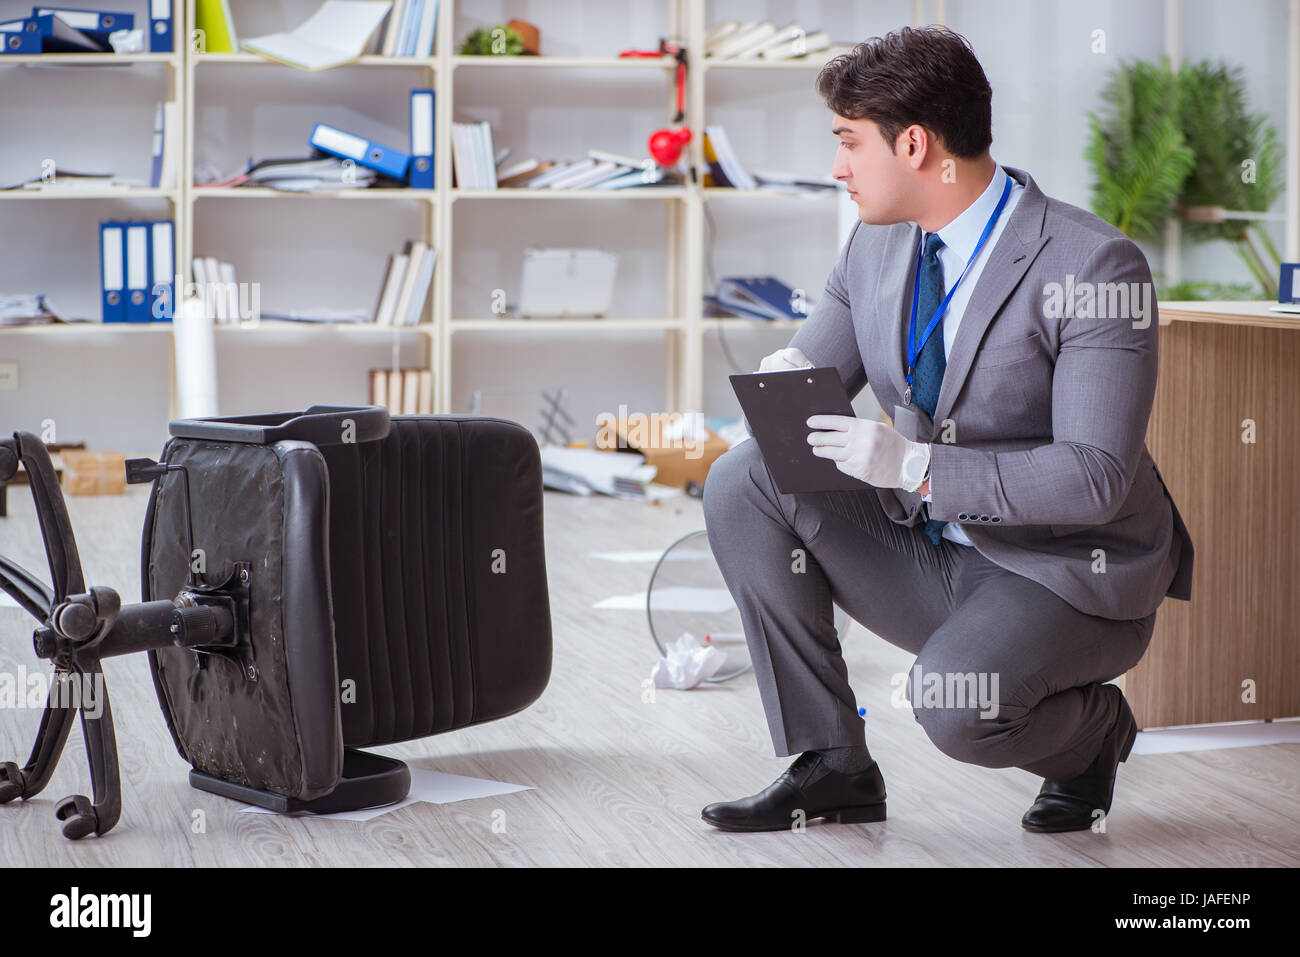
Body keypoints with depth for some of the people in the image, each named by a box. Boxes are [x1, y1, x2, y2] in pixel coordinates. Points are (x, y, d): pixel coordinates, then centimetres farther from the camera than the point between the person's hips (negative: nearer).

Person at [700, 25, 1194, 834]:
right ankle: (831, 765, -4)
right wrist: (788, 379, -15)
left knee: (954, 704, -34)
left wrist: (917, 466, -32)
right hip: (922, 549, 7)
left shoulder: (1095, 267, -20)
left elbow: (1094, 478, -25)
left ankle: (1092, 727, 4)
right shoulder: (879, 243, 2)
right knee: (743, 482, -11)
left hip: (1062, 575, -7)